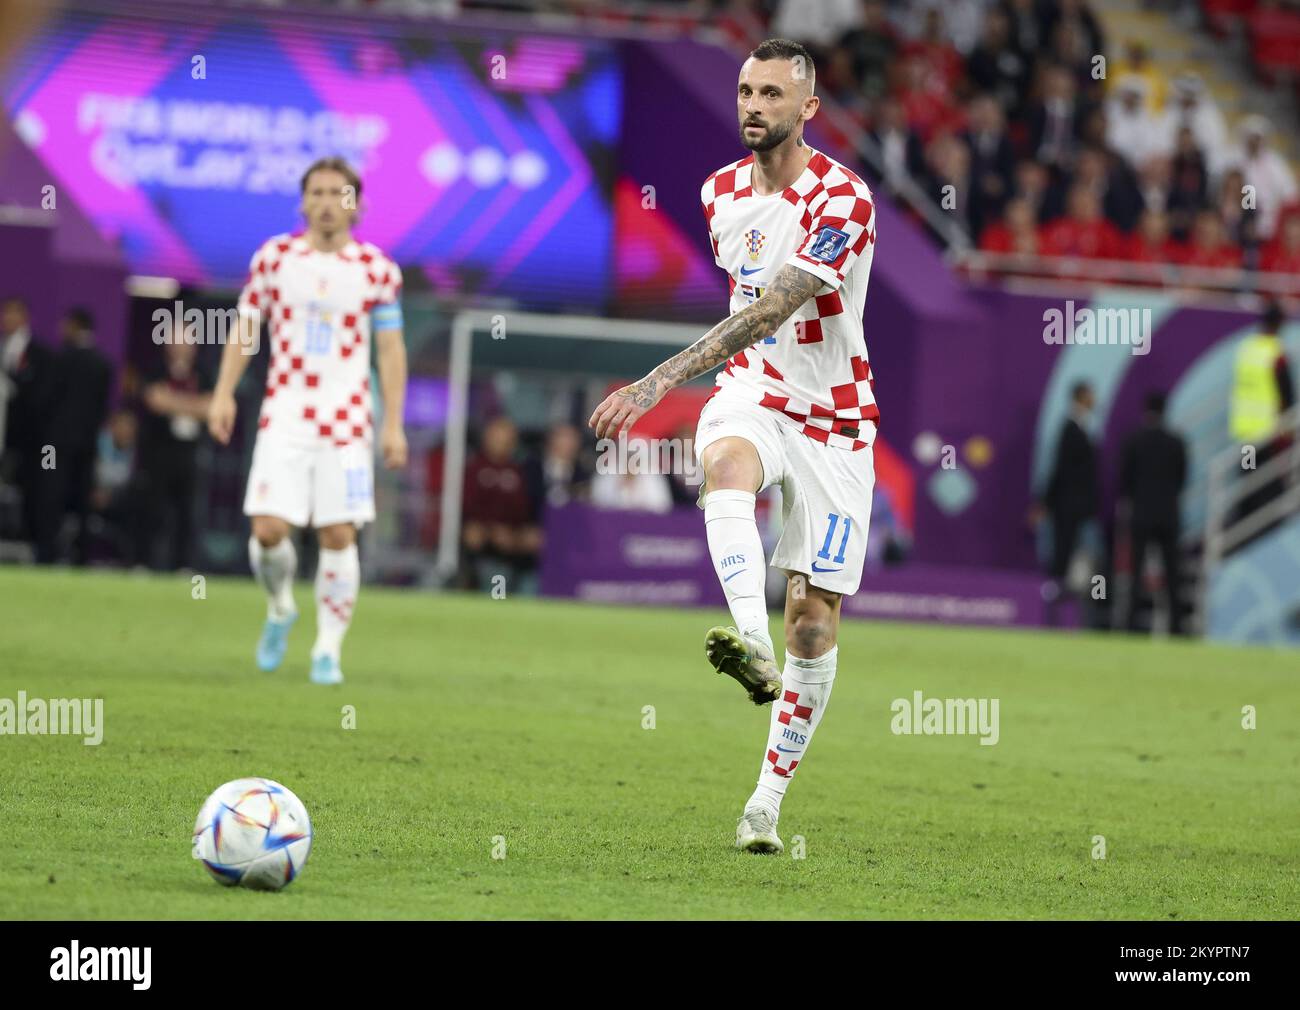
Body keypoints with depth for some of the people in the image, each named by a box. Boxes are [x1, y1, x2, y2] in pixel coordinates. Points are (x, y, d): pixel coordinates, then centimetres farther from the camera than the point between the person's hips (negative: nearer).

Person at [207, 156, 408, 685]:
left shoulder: (378, 270, 1)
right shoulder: (274, 257, 3)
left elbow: (391, 350, 4)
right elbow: (245, 325, 10)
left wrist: (393, 424, -2)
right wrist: (224, 393, 0)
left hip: (347, 421, -1)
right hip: (284, 417, 1)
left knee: (339, 536, -5)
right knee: (268, 530, -10)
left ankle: (328, 649, 7)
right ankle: (280, 608, 21)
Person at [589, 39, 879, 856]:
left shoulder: (842, 199, -17)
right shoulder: (722, 193, 4)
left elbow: (771, 310, -29)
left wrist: (660, 382, -36)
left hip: (832, 417, -3)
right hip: (753, 392, 3)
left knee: (816, 619, -3)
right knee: (726, 462, -36)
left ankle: (769, 801, 9)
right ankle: (752, 644, -58)